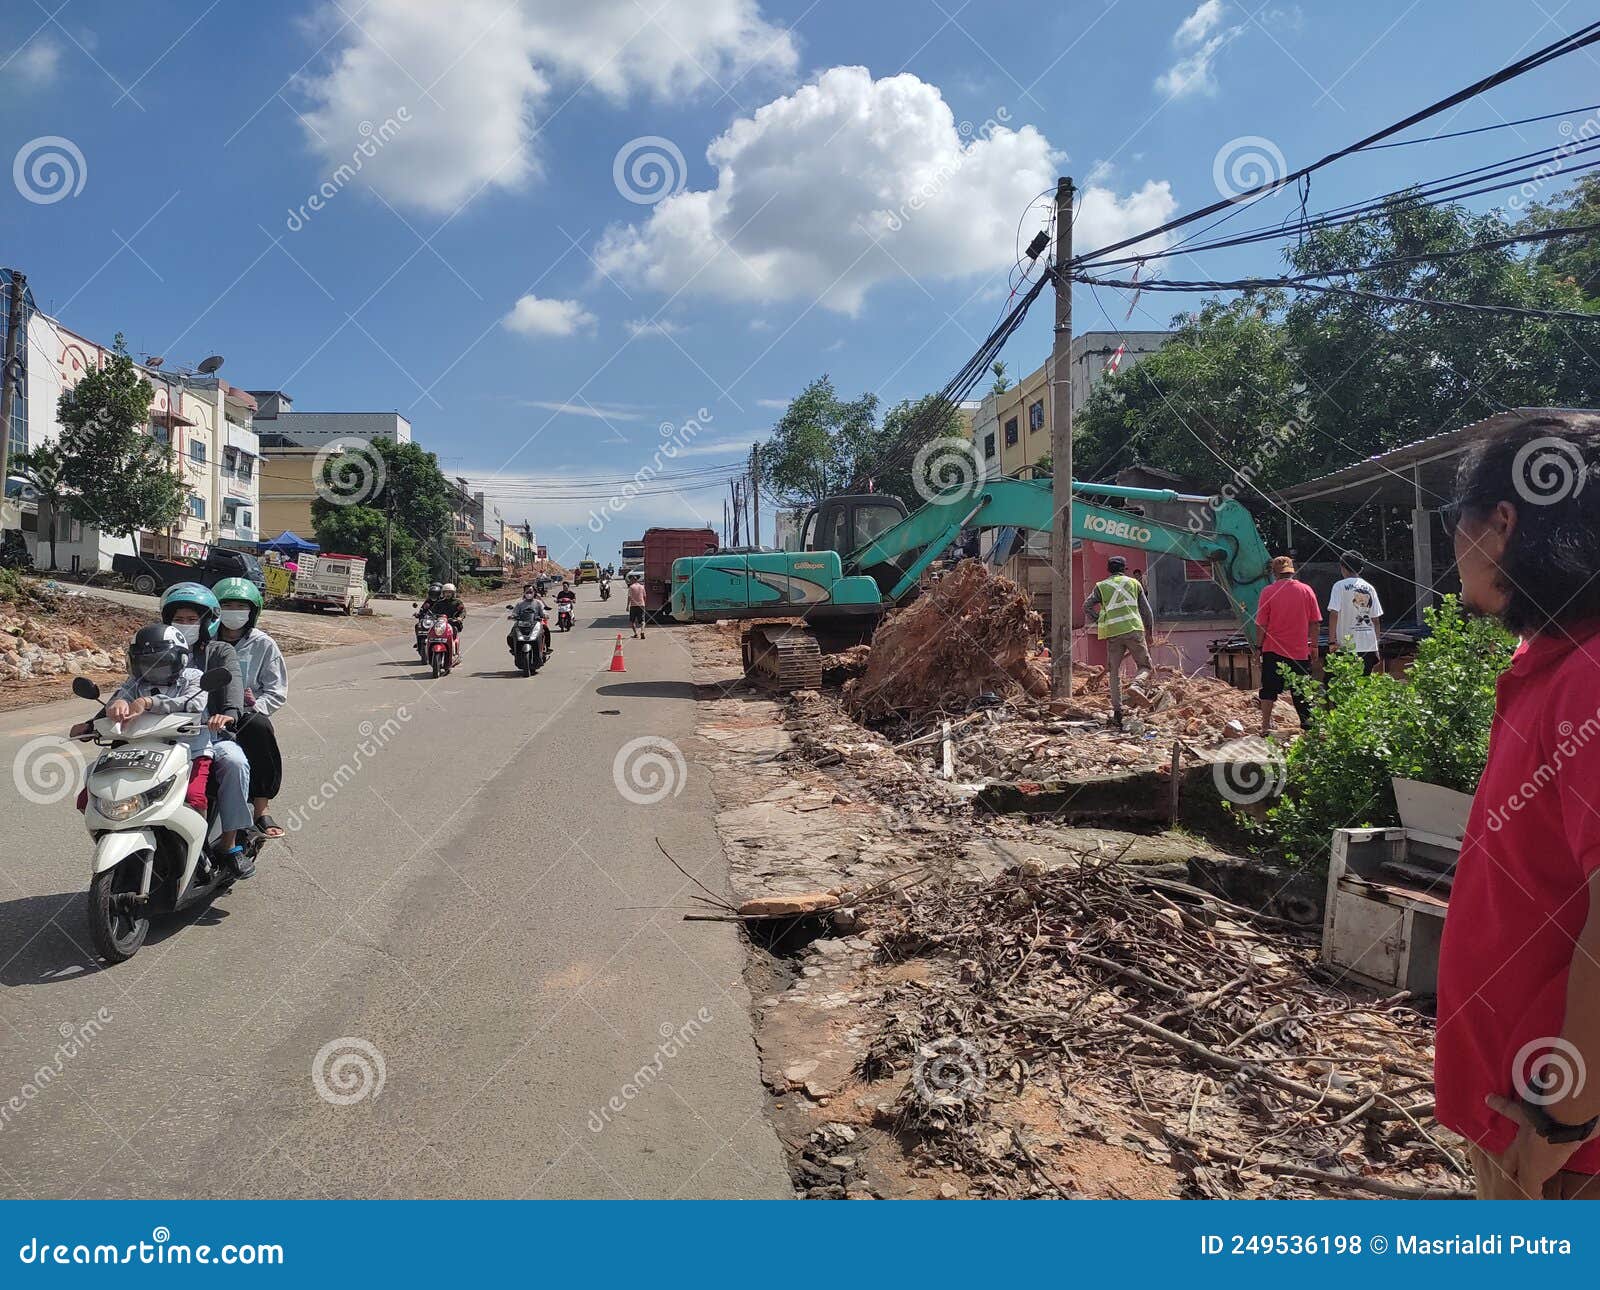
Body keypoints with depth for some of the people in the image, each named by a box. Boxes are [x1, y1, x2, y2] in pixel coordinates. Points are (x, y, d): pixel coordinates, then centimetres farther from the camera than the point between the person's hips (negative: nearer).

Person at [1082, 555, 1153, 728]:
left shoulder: (1101, 586, 13)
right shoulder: (1134, 583, 15)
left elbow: (1087, 607, 3)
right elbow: (1146, 611, 15)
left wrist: (1100, 621, 13)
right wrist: (1150, 632, 22)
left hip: (1112, 633, 1)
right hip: (1133, 629, -1)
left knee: (1114, 673, 8)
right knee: (1144, 665, 10)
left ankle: (1117, 711, 1)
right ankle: (1136, 684, -23)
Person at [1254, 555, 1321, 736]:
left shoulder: (1268, 591, -7)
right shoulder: (1306, 590, 0)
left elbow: (1261, 624, -6)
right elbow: (1314, 623, 3)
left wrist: (1259, 646, 3)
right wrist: (1314, 647, 11)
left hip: (1273, 649, -2)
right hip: (1301, 651, 2)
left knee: (1269, 690, 7)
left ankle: (1266, 726, 7)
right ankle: (1309, 724, 12)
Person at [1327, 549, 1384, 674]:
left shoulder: (1340, 586, -5)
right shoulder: (1369, 587, 10)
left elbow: (1334, 614, -14)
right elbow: (1376, 619, 10)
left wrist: (1332, 640, -12)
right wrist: (1376, 644, 16)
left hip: (1348, 646, -5)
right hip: (1369, 645, 5)